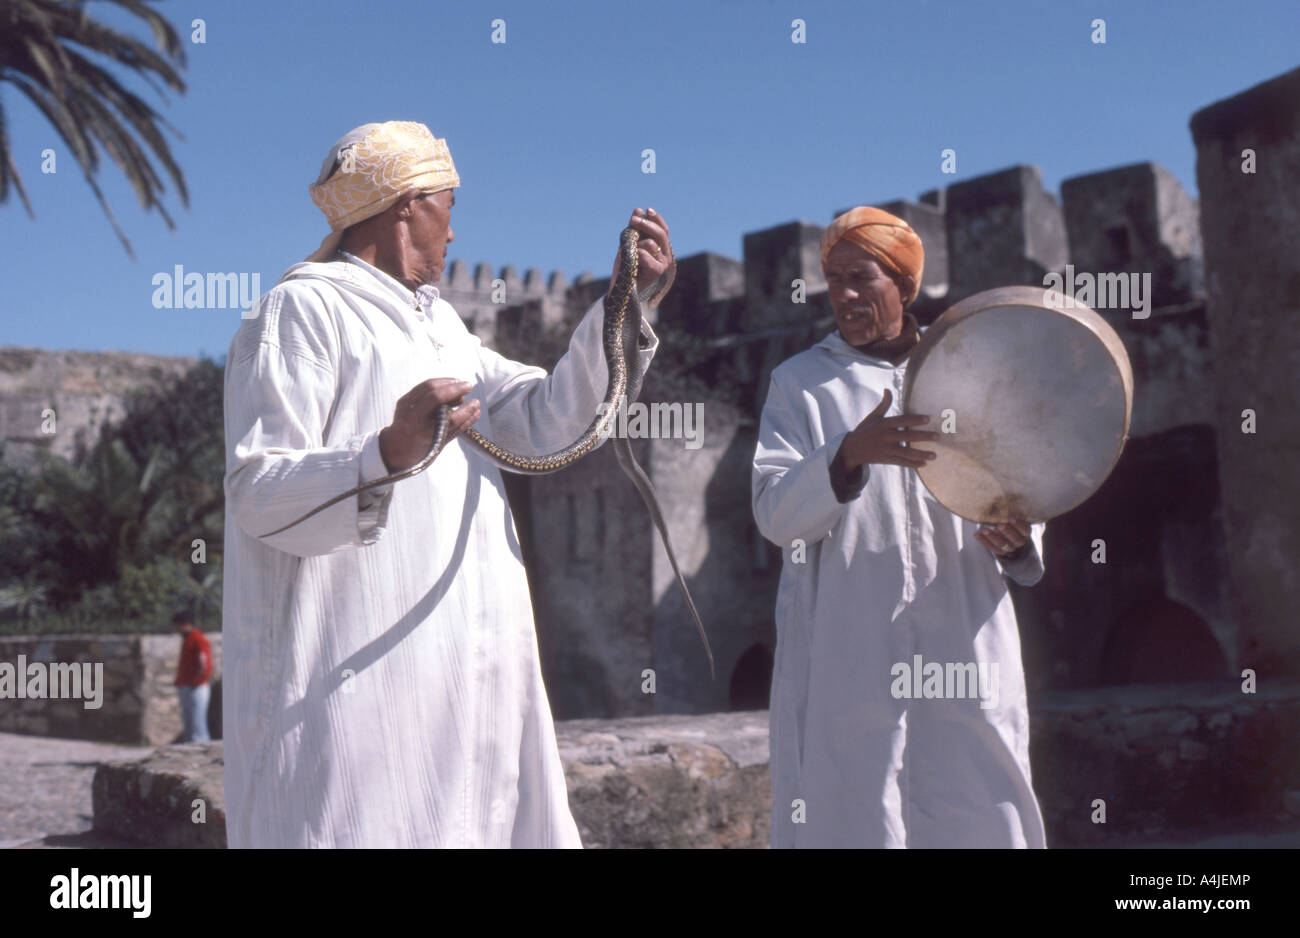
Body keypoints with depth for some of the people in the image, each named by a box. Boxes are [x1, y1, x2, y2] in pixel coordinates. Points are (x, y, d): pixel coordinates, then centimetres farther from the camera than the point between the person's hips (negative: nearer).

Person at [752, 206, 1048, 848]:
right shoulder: (801, 381, 10)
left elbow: (1019, 502, 15)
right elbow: (775, 517, -4)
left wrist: (1017, 543, -8)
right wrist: (850, 455, -22)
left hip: (964, 654, 2)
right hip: (848, 668, -1)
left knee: (985, 819, 0)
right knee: (854, 819, -4)